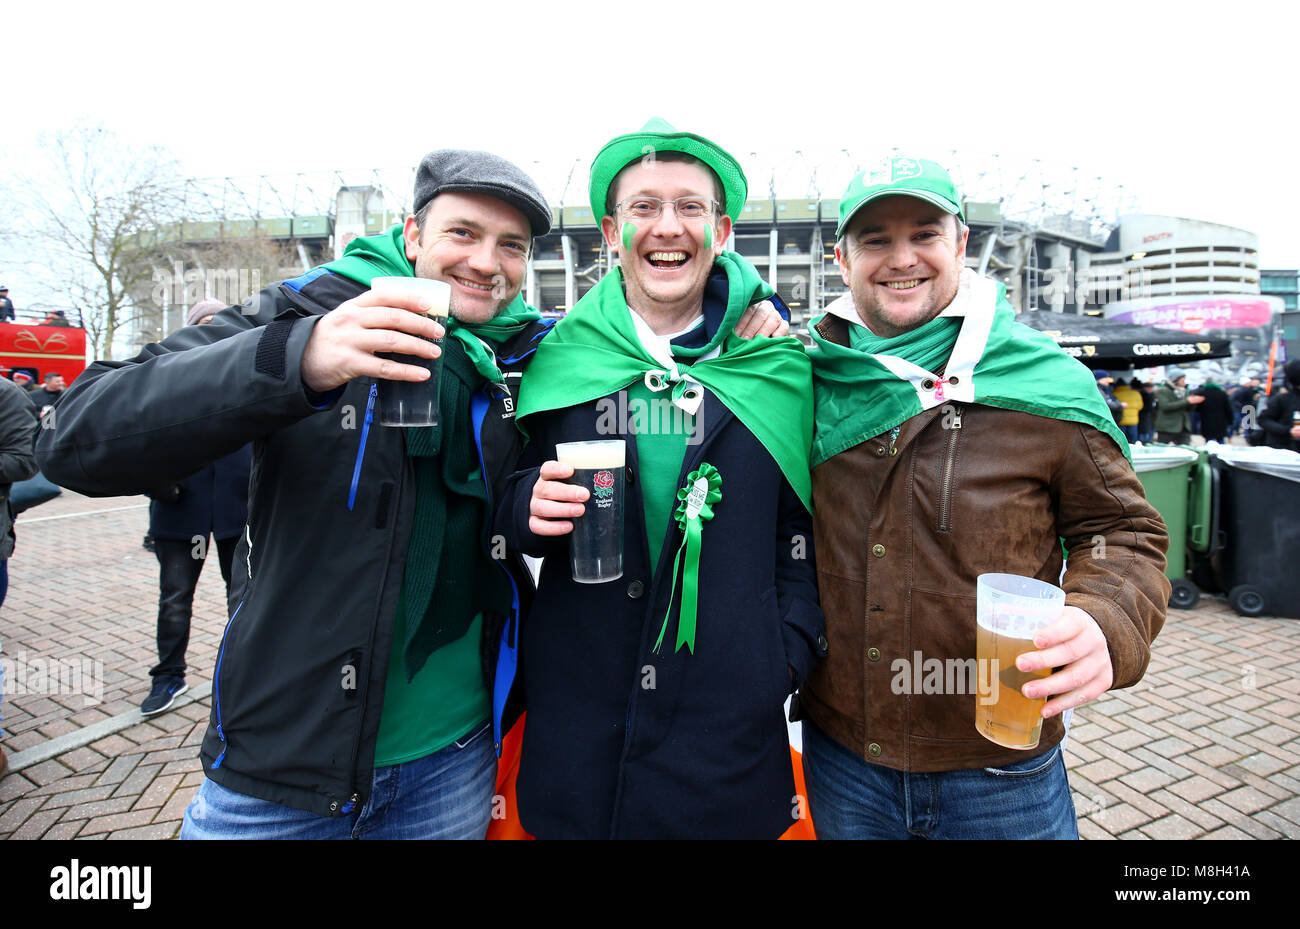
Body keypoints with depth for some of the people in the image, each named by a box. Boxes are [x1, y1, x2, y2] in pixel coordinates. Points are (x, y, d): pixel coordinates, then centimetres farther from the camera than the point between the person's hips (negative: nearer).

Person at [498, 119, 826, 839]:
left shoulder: (778, 364, -1)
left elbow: (801, 523, 4)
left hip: (731, 719, 0)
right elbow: (512, 518, 8)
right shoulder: (560, 360, 0)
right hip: (577, 709, 1)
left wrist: (790, 655, -4)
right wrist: (531, 506, -14)